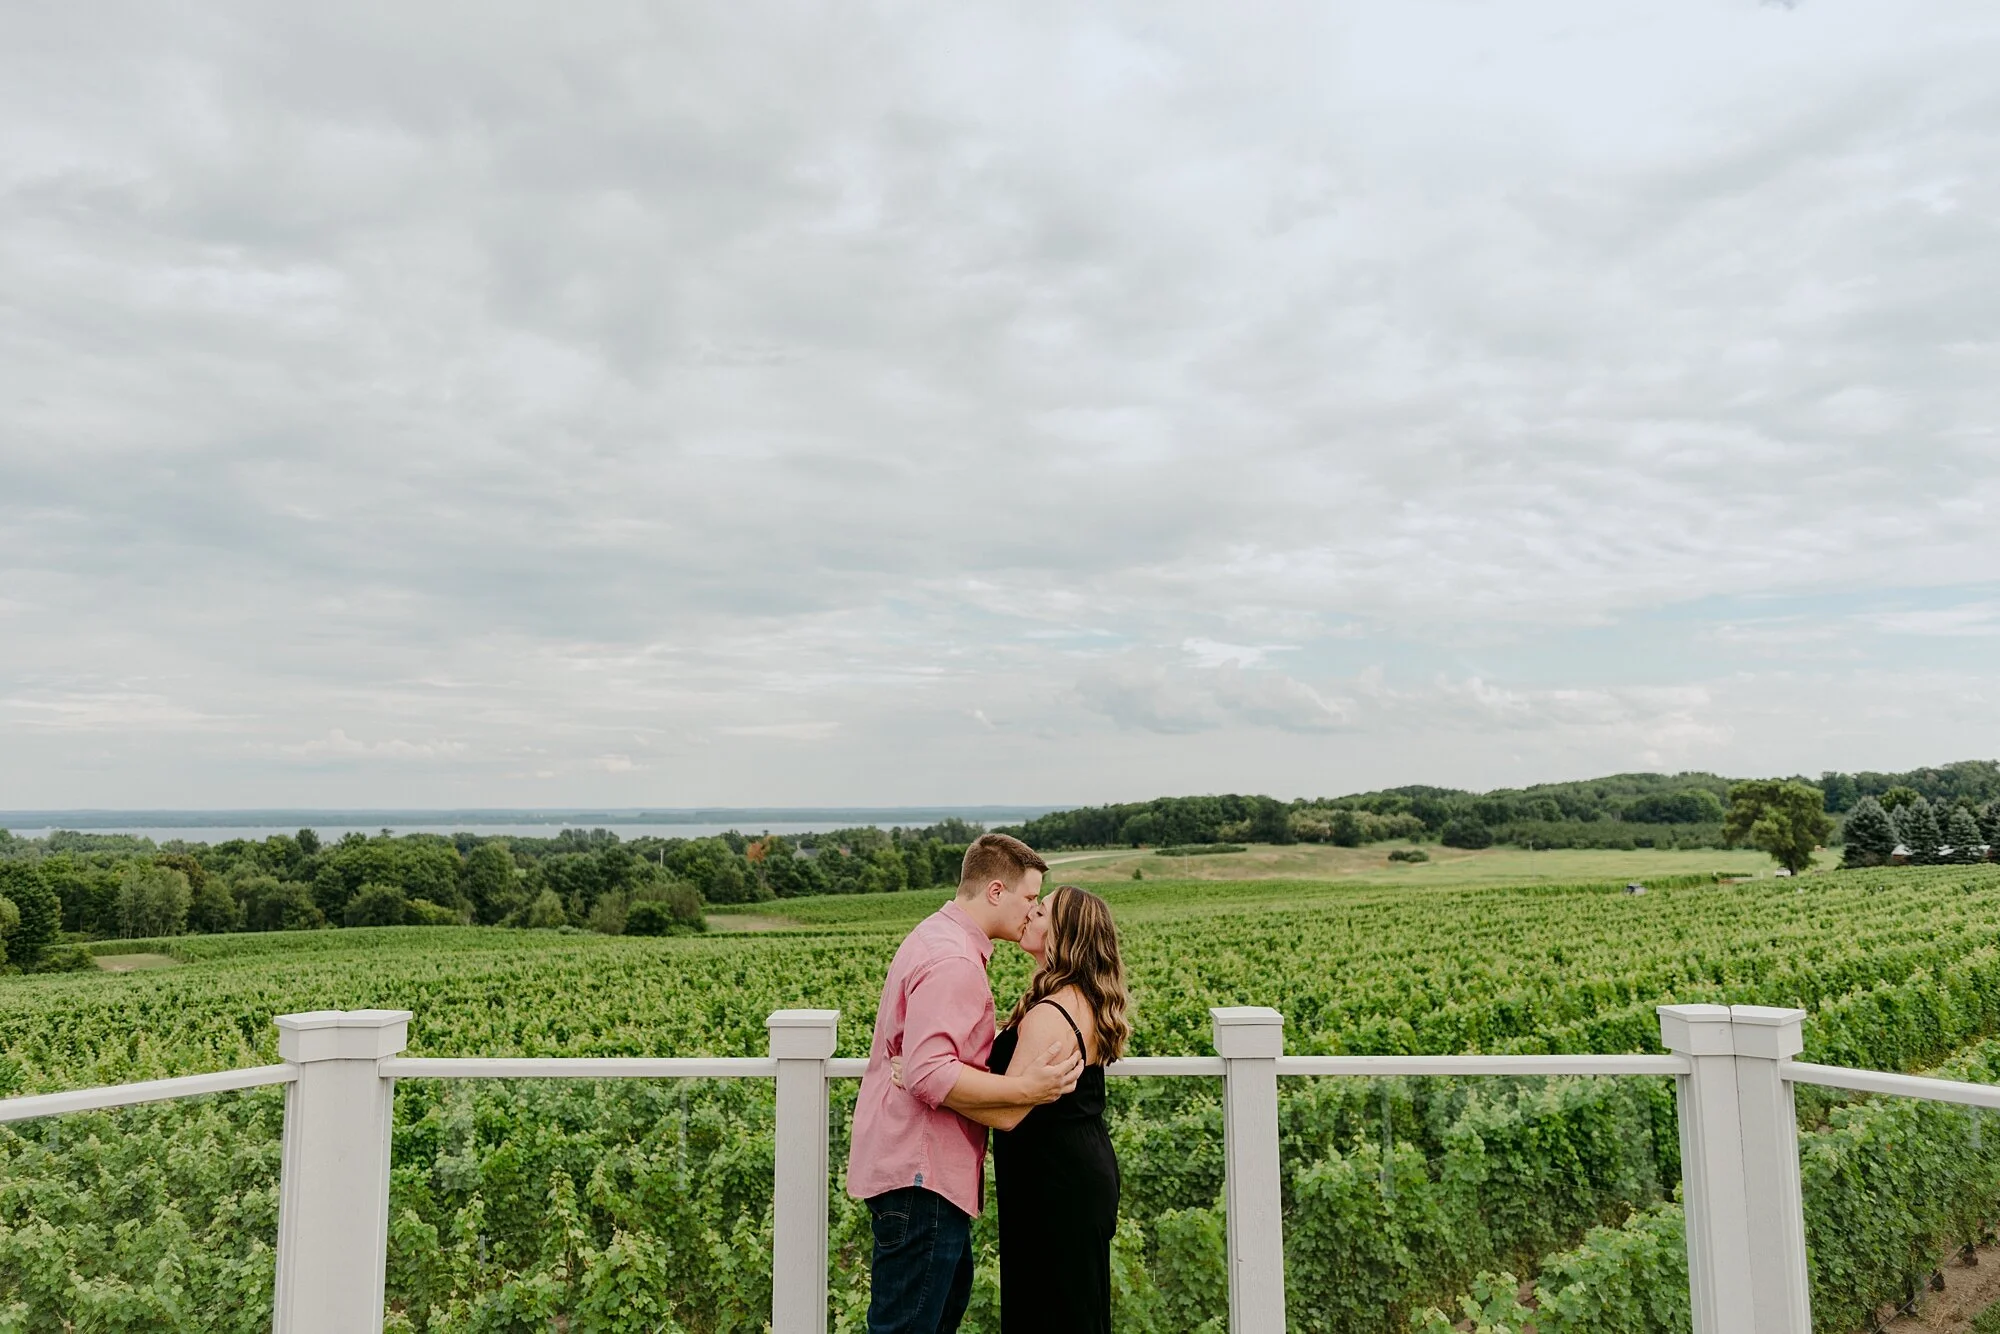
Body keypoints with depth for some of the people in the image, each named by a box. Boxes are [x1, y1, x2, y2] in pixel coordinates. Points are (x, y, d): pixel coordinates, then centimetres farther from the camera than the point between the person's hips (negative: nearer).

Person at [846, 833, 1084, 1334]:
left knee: (951, 1289, 22)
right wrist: (1025, 1089, -25)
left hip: (916, 1162, 11)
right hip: (919, 1173, -11)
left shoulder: (938, 937, 13)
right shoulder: (953, 961, -21)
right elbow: (930, 1075, -28)